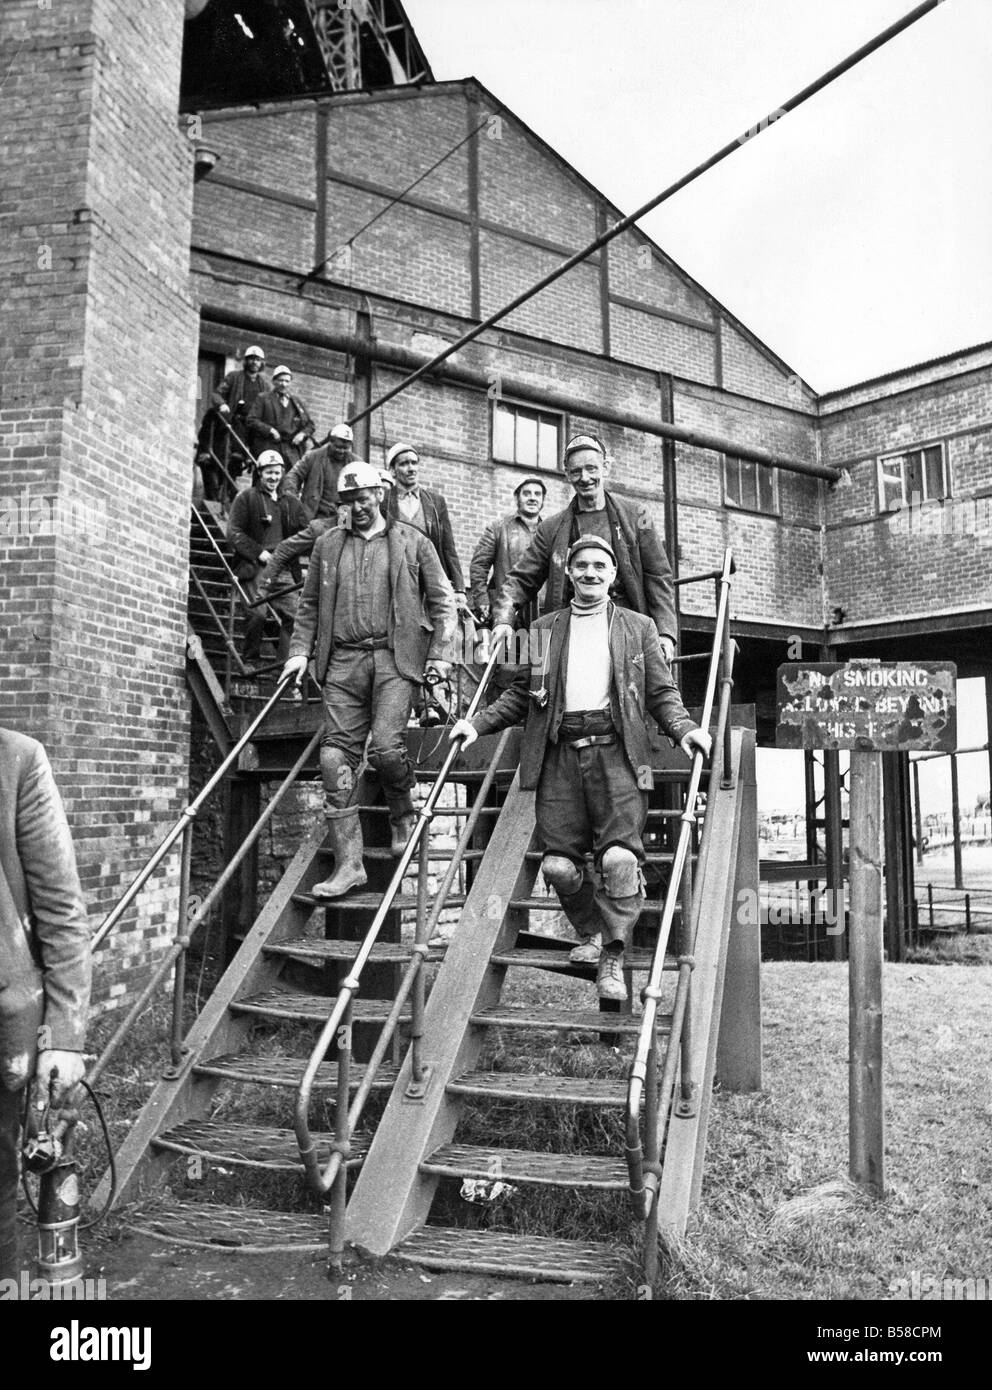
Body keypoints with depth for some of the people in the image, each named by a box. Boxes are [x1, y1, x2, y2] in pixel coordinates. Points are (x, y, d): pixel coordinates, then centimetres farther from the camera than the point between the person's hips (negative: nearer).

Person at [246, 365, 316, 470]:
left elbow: (310, 425, 23)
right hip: (268, 446, -3)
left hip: (291, 448, 3)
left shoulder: (297, 403, 21)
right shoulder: (263, 398, 10)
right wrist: (270, 430, -11)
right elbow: (251, 420, 1)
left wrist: (302, 434, 2)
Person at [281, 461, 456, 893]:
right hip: (342, 661, 3)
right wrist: (300, 650, 7)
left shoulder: (412, 542, 9)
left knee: (386, 746, -18)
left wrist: (438, 653, 0)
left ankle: (403, 813, 15)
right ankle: (348, 863, 2)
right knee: (335, 758, -4)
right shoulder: (328, 544, 16)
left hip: (395, 656, -3)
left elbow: (442, 600, 9)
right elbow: (309, 604, 19)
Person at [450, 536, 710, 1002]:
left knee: (619, 856, -15)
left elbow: (662, 692, 10)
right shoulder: (544, 629, 19)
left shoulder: (638, 627, 14)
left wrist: (684, 728, -7)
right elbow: (521, 694, 19)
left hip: (614, 750, -2)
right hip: (560, 753, 2)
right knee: (558, 864, -1)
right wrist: (478, 723, 7)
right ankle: (591, 932, 27)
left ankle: (613, 956, 2)